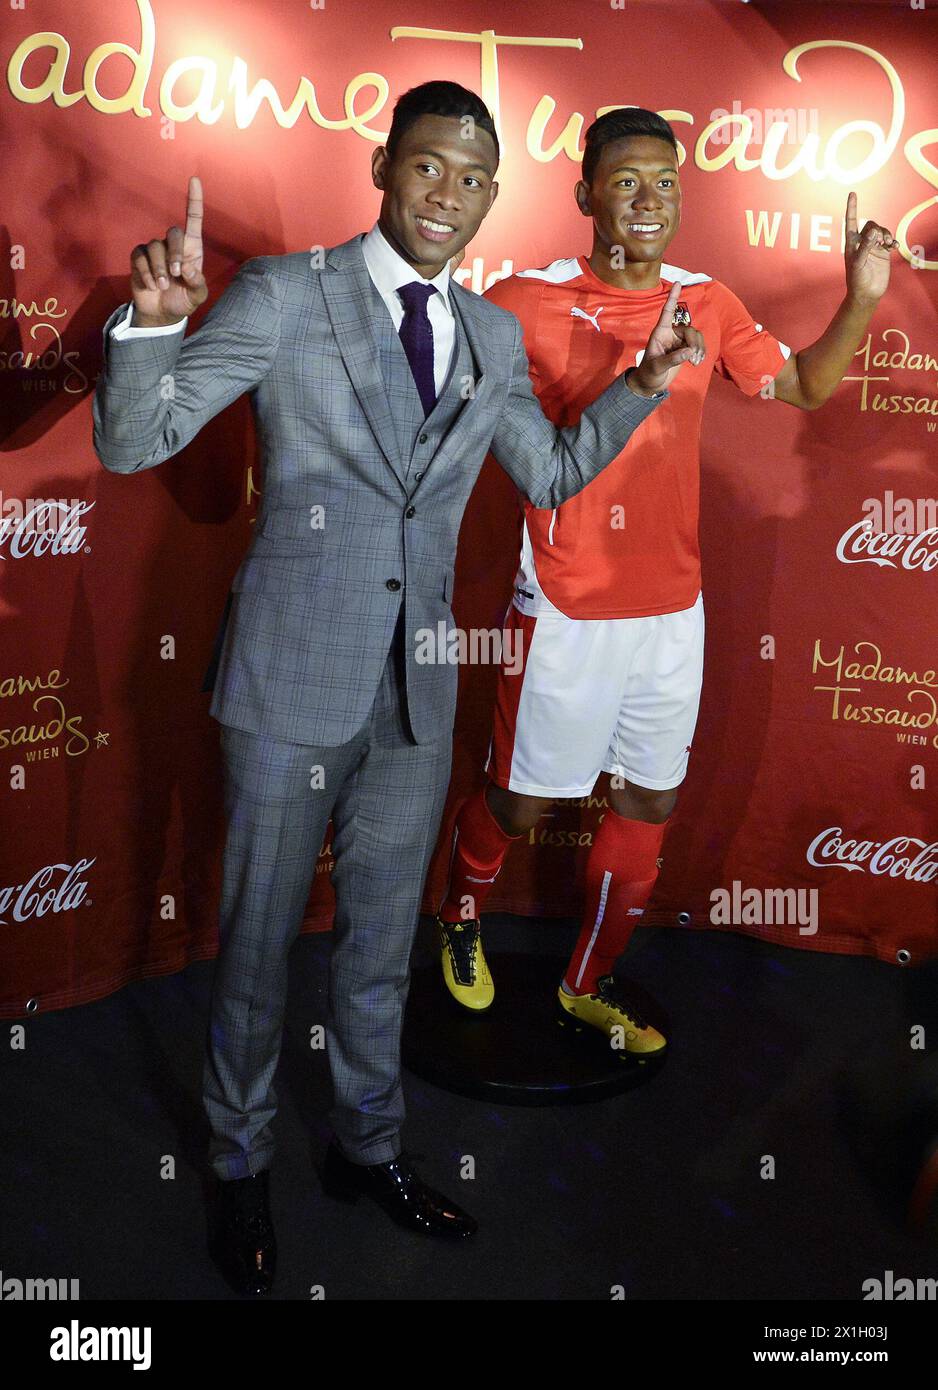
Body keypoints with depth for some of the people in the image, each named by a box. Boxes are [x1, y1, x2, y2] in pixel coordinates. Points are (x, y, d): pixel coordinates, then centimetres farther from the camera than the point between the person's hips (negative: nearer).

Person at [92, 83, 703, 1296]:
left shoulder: (492, 337, 9)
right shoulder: (285, 296, -6)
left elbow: (552, 476, 23)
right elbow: (131, 443, -10)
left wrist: (642, 383, 10)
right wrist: (153, 319, -29)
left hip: (416, 689, 5)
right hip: (293, 680, -4)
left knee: (382, 937, 18)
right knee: (259, 938, 10)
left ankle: (368, 1148, 40)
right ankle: (241, 1166, 34)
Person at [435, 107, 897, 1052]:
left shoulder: (706, 303, 5)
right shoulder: (528, 303, -10)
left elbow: (804, 385, 16)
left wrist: (861, 301, 1)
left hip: (673, 609, 5)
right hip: (566, 612, -5)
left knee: (649, 804, 13)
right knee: (520, 800, 8)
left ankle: (589, 984, 34)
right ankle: (460, 919, 42)